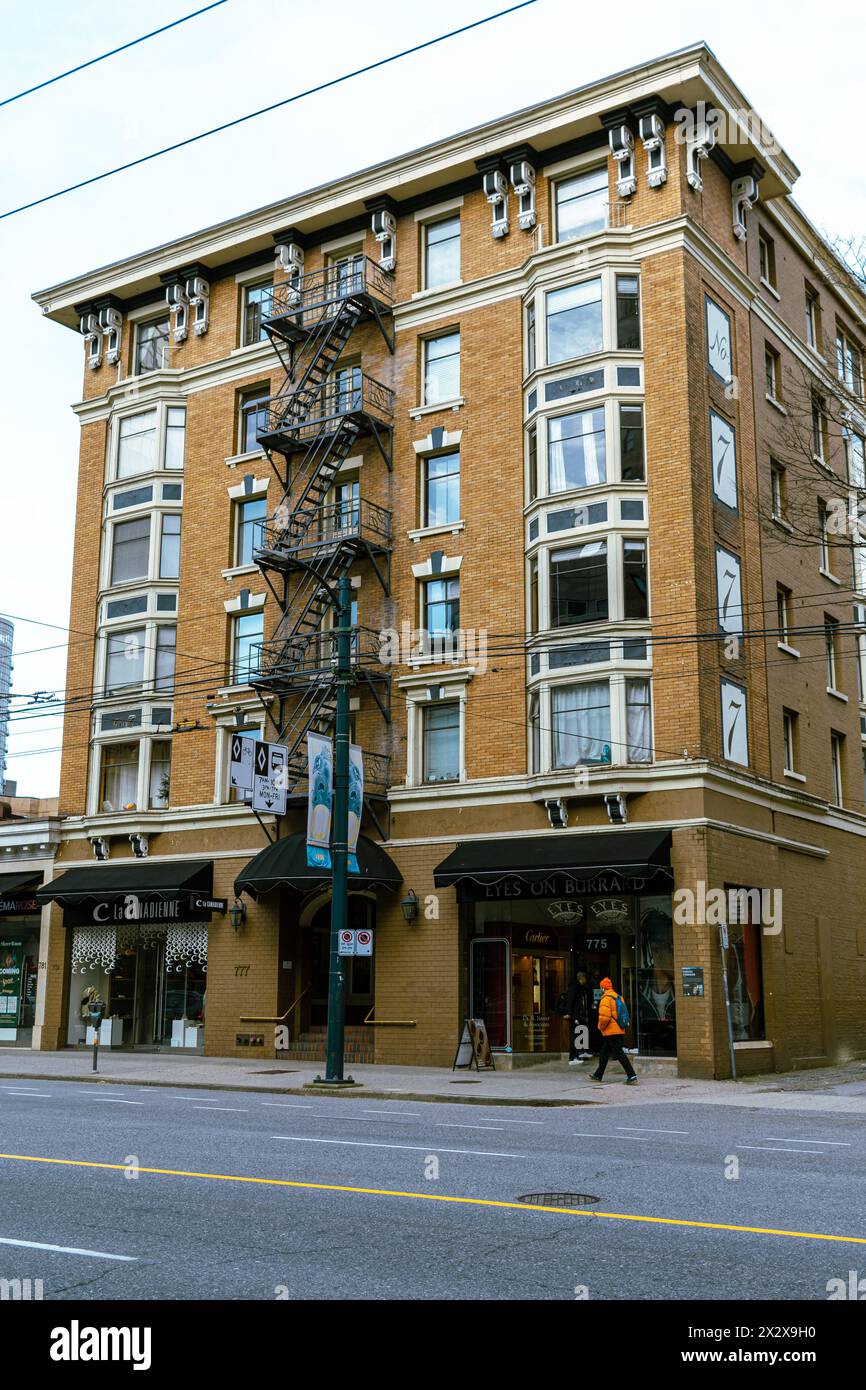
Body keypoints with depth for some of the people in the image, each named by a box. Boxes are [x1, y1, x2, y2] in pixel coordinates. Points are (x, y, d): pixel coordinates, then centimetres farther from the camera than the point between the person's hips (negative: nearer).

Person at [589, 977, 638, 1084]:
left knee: (619, 1053, -9)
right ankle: (598, 1075, 26)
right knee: (604, 1053, 18)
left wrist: (601, 1026, -6)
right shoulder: (618, 997, 13)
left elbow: (604, 1015, -22)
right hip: (619, 1030, 9)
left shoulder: (606, 998, -14)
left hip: (611, 1031, -9)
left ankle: (632, 1075, -14)